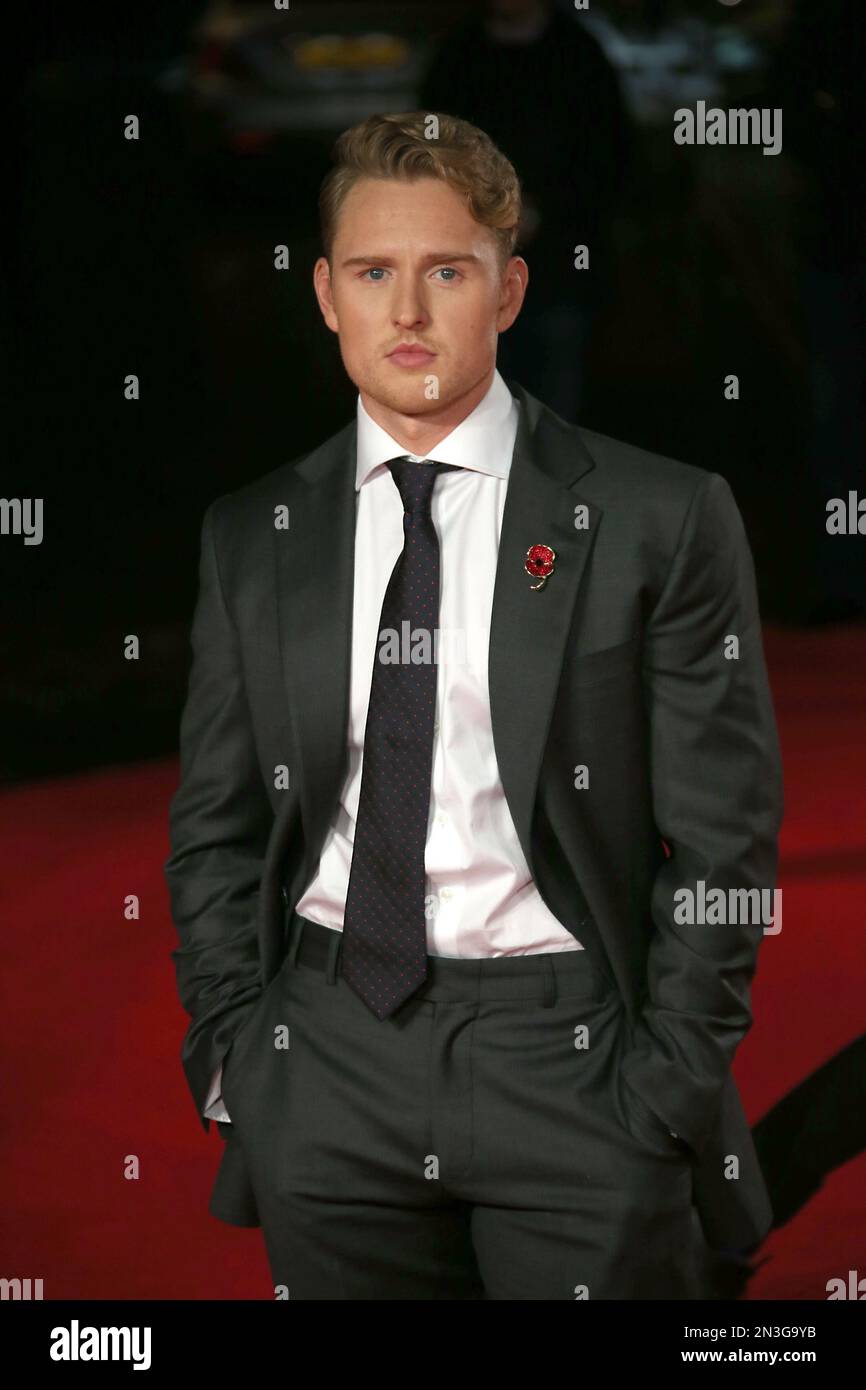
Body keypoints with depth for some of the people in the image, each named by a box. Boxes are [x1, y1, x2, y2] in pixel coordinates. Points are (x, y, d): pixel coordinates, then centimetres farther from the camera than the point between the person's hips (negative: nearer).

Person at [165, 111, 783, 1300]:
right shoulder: (250, 537, 8)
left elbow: (721, 834, -3)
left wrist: (671, 1081, -7)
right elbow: (214, 831, 12)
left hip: (570, 1056, -3)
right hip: (326, 1064, 3)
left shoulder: (662, 519, -2)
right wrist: (234, 1052, 2)